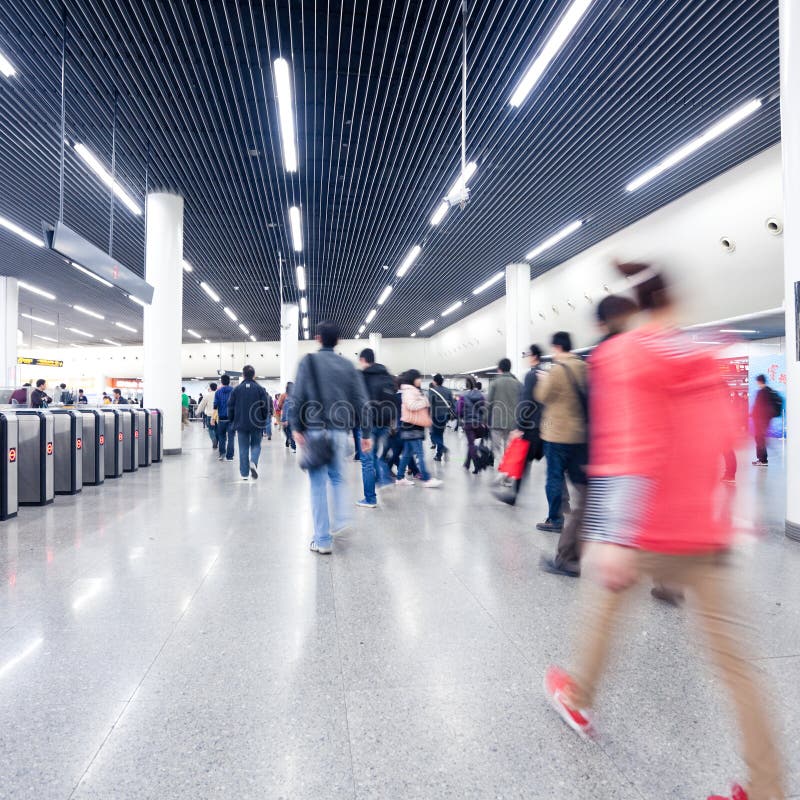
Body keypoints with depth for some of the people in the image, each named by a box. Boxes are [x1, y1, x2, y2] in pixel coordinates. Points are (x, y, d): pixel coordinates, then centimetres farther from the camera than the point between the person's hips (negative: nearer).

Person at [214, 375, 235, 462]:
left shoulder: (218, 392, 1)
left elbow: (215, 405, -4)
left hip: (222, 417, 0)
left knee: (221, 436, 16)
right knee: (230, 437, 2)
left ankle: (222, 453, 9)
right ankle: (229, 456, 0)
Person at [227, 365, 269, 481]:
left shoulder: (236, 389, 1)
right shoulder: (260, 389, -3)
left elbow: (230, 406, 2)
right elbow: (266, 407, -3)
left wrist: (232, 421, 14)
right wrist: (264, 420, 11)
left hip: (241, 424, 1)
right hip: (256, 423, -1)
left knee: (243, 448, 8)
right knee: (256, 445, 12)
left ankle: (244, 473, 8)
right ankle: (253, 462, -16)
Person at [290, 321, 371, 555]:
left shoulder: (309, 362, 2)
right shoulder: (348, 366, 9)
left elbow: (298, 397, -7)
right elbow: (360, 401, 3)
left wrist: (296, 427, -5)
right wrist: (365, 432, 6)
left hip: (315, 430, -2)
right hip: (340, 430, 3)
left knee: (318, 483, 2)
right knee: (338, 477, 23)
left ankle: (323, 540, 4)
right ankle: (341, 518, 6)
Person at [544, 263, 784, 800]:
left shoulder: (622, 355, -11)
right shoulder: (705, 359, 8)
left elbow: (629, 449, -23)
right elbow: (723, 443, 15)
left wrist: (611, 538, -26)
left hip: (646, 530, -4)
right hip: (709, 532, 5)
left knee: (603, 599, 20)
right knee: (734, 655, 11)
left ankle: (579, 702, 40)